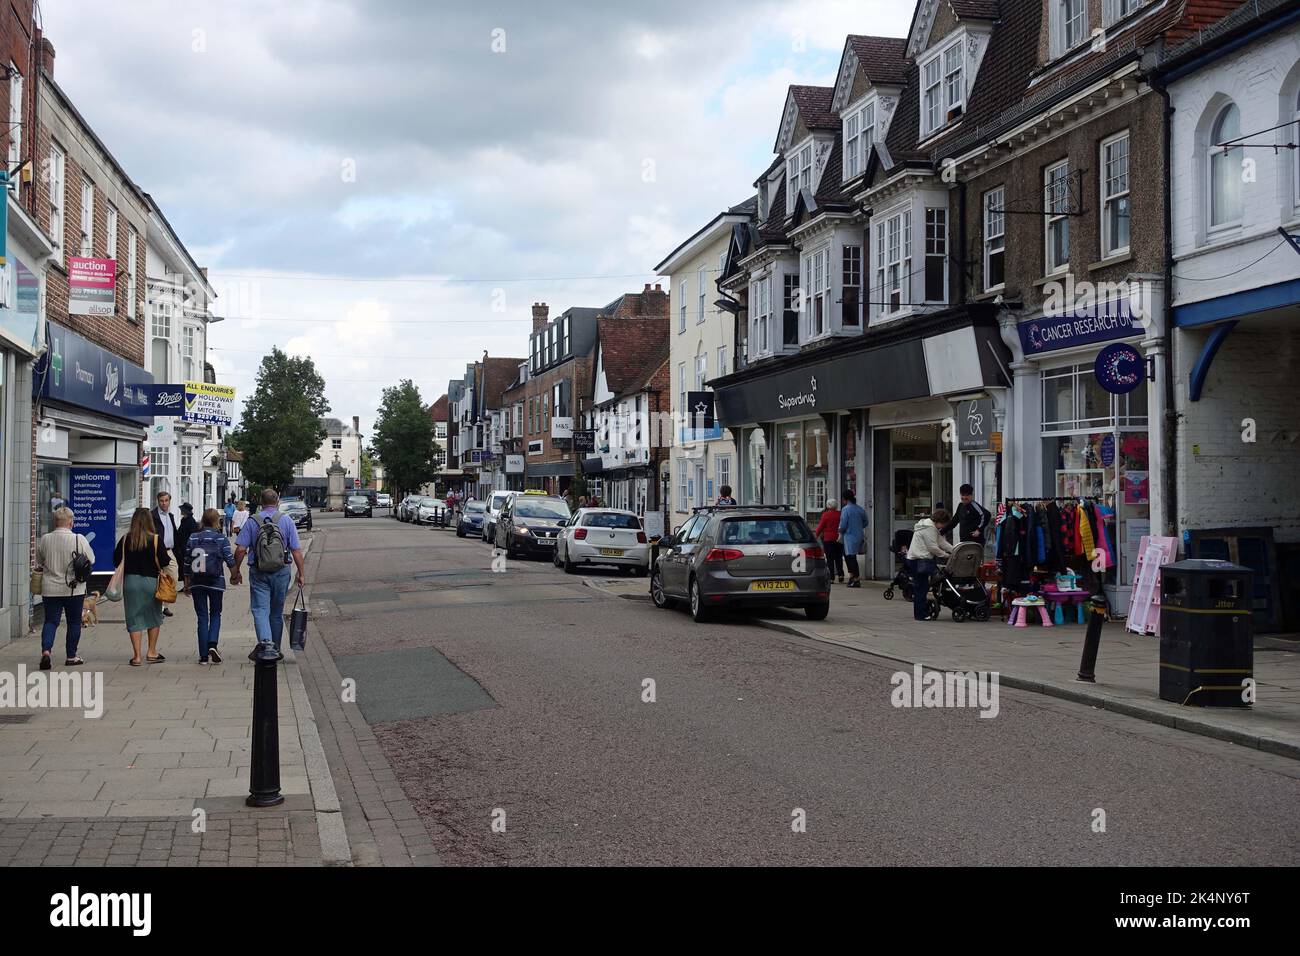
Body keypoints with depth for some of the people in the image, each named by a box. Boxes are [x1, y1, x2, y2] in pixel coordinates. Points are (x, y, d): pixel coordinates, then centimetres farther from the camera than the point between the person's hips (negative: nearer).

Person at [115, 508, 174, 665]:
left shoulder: (125, 539, -3)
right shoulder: (155, 539, -10)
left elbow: (116, 561, 3)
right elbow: (164, 561, -11)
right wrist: (168, 553, 9)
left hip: (130, 581, 1)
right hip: (151, 581, -1)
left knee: (134, 618, 6)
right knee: (154, 617, 16)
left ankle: (137, 656, 4)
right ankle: (152, 652, 18)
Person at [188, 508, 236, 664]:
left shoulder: (193, 538, 0)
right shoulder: (222, 539, -7)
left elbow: (187, 561, 2)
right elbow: (231, 562, -7)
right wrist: (233, 554, 16)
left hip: (197, 583, 2)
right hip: (216, 582, -2)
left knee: (202, 617, 7)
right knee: (215, 614, 15)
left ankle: (204, 655, 6)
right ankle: (212, 645, -7)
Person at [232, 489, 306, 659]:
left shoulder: (252, 522, -2)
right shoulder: (287, 520, -1)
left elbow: (240, 550, -6)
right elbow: (296, 550, -5)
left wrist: (236, 572, 5)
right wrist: (301, 573, 1)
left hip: (258, 573, -1)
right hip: (281, 572, 1)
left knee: (260, 609, -2)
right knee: (276, 612, 14)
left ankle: (265, 642, -25)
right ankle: (275, 649, 22)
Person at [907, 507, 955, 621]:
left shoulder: (932, 527, 19)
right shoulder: (929, 528, -14)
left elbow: (942, 542, 18)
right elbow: (933, 547, -16)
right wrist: (947, 555, -5)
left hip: (916, 559, 11)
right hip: (920, 560, -11)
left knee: (919, 587, 12)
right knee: (922, 587, -8)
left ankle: (920, 613, 17)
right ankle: (921, 614, -7)